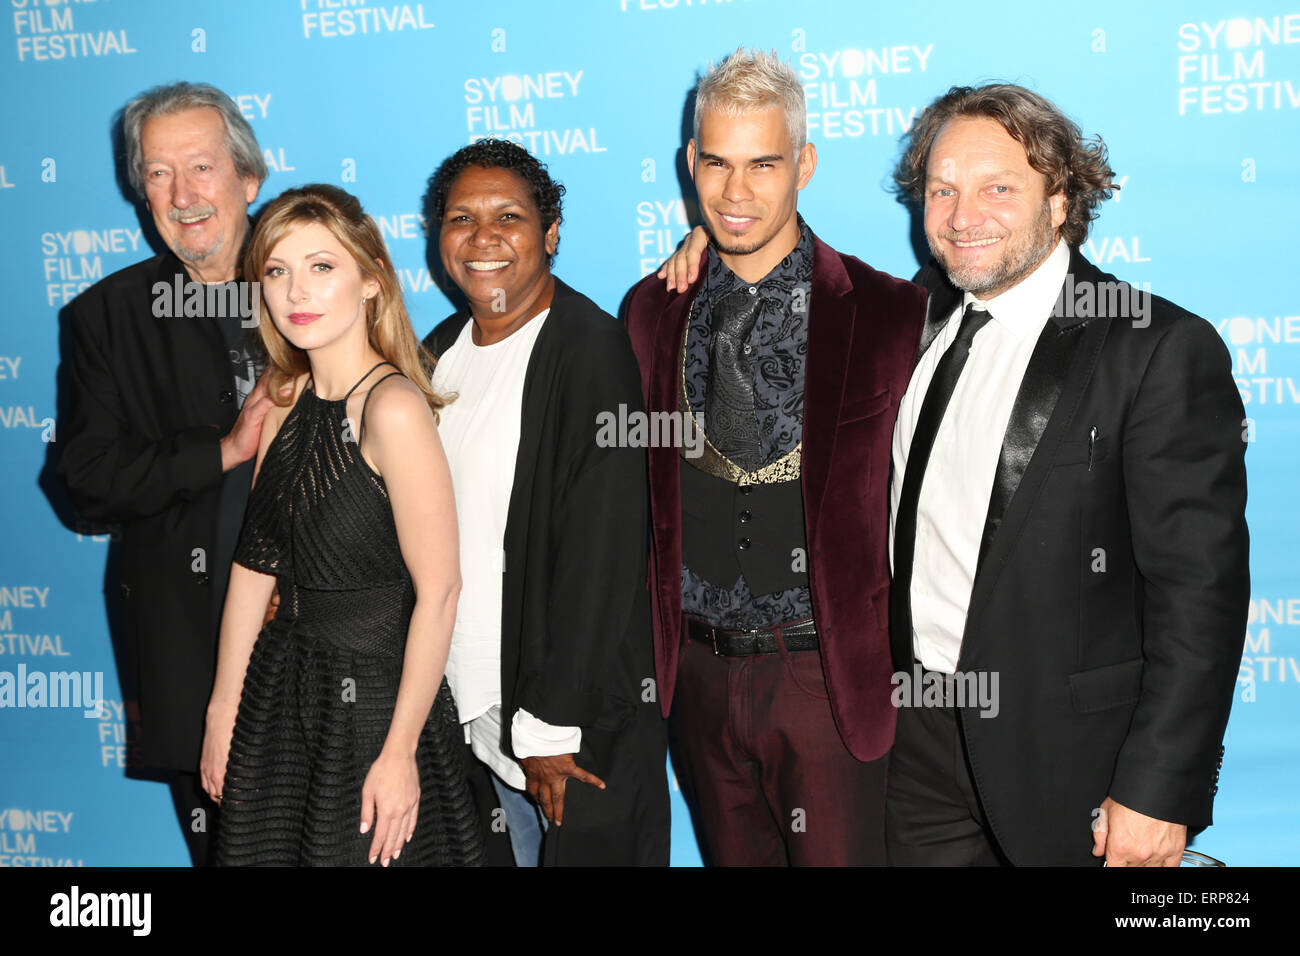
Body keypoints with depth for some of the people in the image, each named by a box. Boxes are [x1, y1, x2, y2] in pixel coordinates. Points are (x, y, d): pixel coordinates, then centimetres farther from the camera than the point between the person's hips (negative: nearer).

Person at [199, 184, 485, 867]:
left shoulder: (393, 407, -21)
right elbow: (255, 561, 7)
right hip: (283, 682, 7)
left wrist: (400, 751, -17)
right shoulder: (283, 402, 2)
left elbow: (438, 592, -21)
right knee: (263, 849, 19)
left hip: (373, 693, -7)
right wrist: (222, 707, 9)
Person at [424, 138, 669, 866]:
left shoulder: (592, 349, -14)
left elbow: (603, 552, -18)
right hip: (470, 707, 6)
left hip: (579, 719, -6)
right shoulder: (442, 351, 8)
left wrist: (550, 725, -18)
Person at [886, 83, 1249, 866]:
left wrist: (1159, 794, -17)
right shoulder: (919, 318, 6)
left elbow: (1201, 590, -16)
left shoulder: (1163, 349, -14)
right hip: (919, 737, 6)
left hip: (1066, 758, -5)